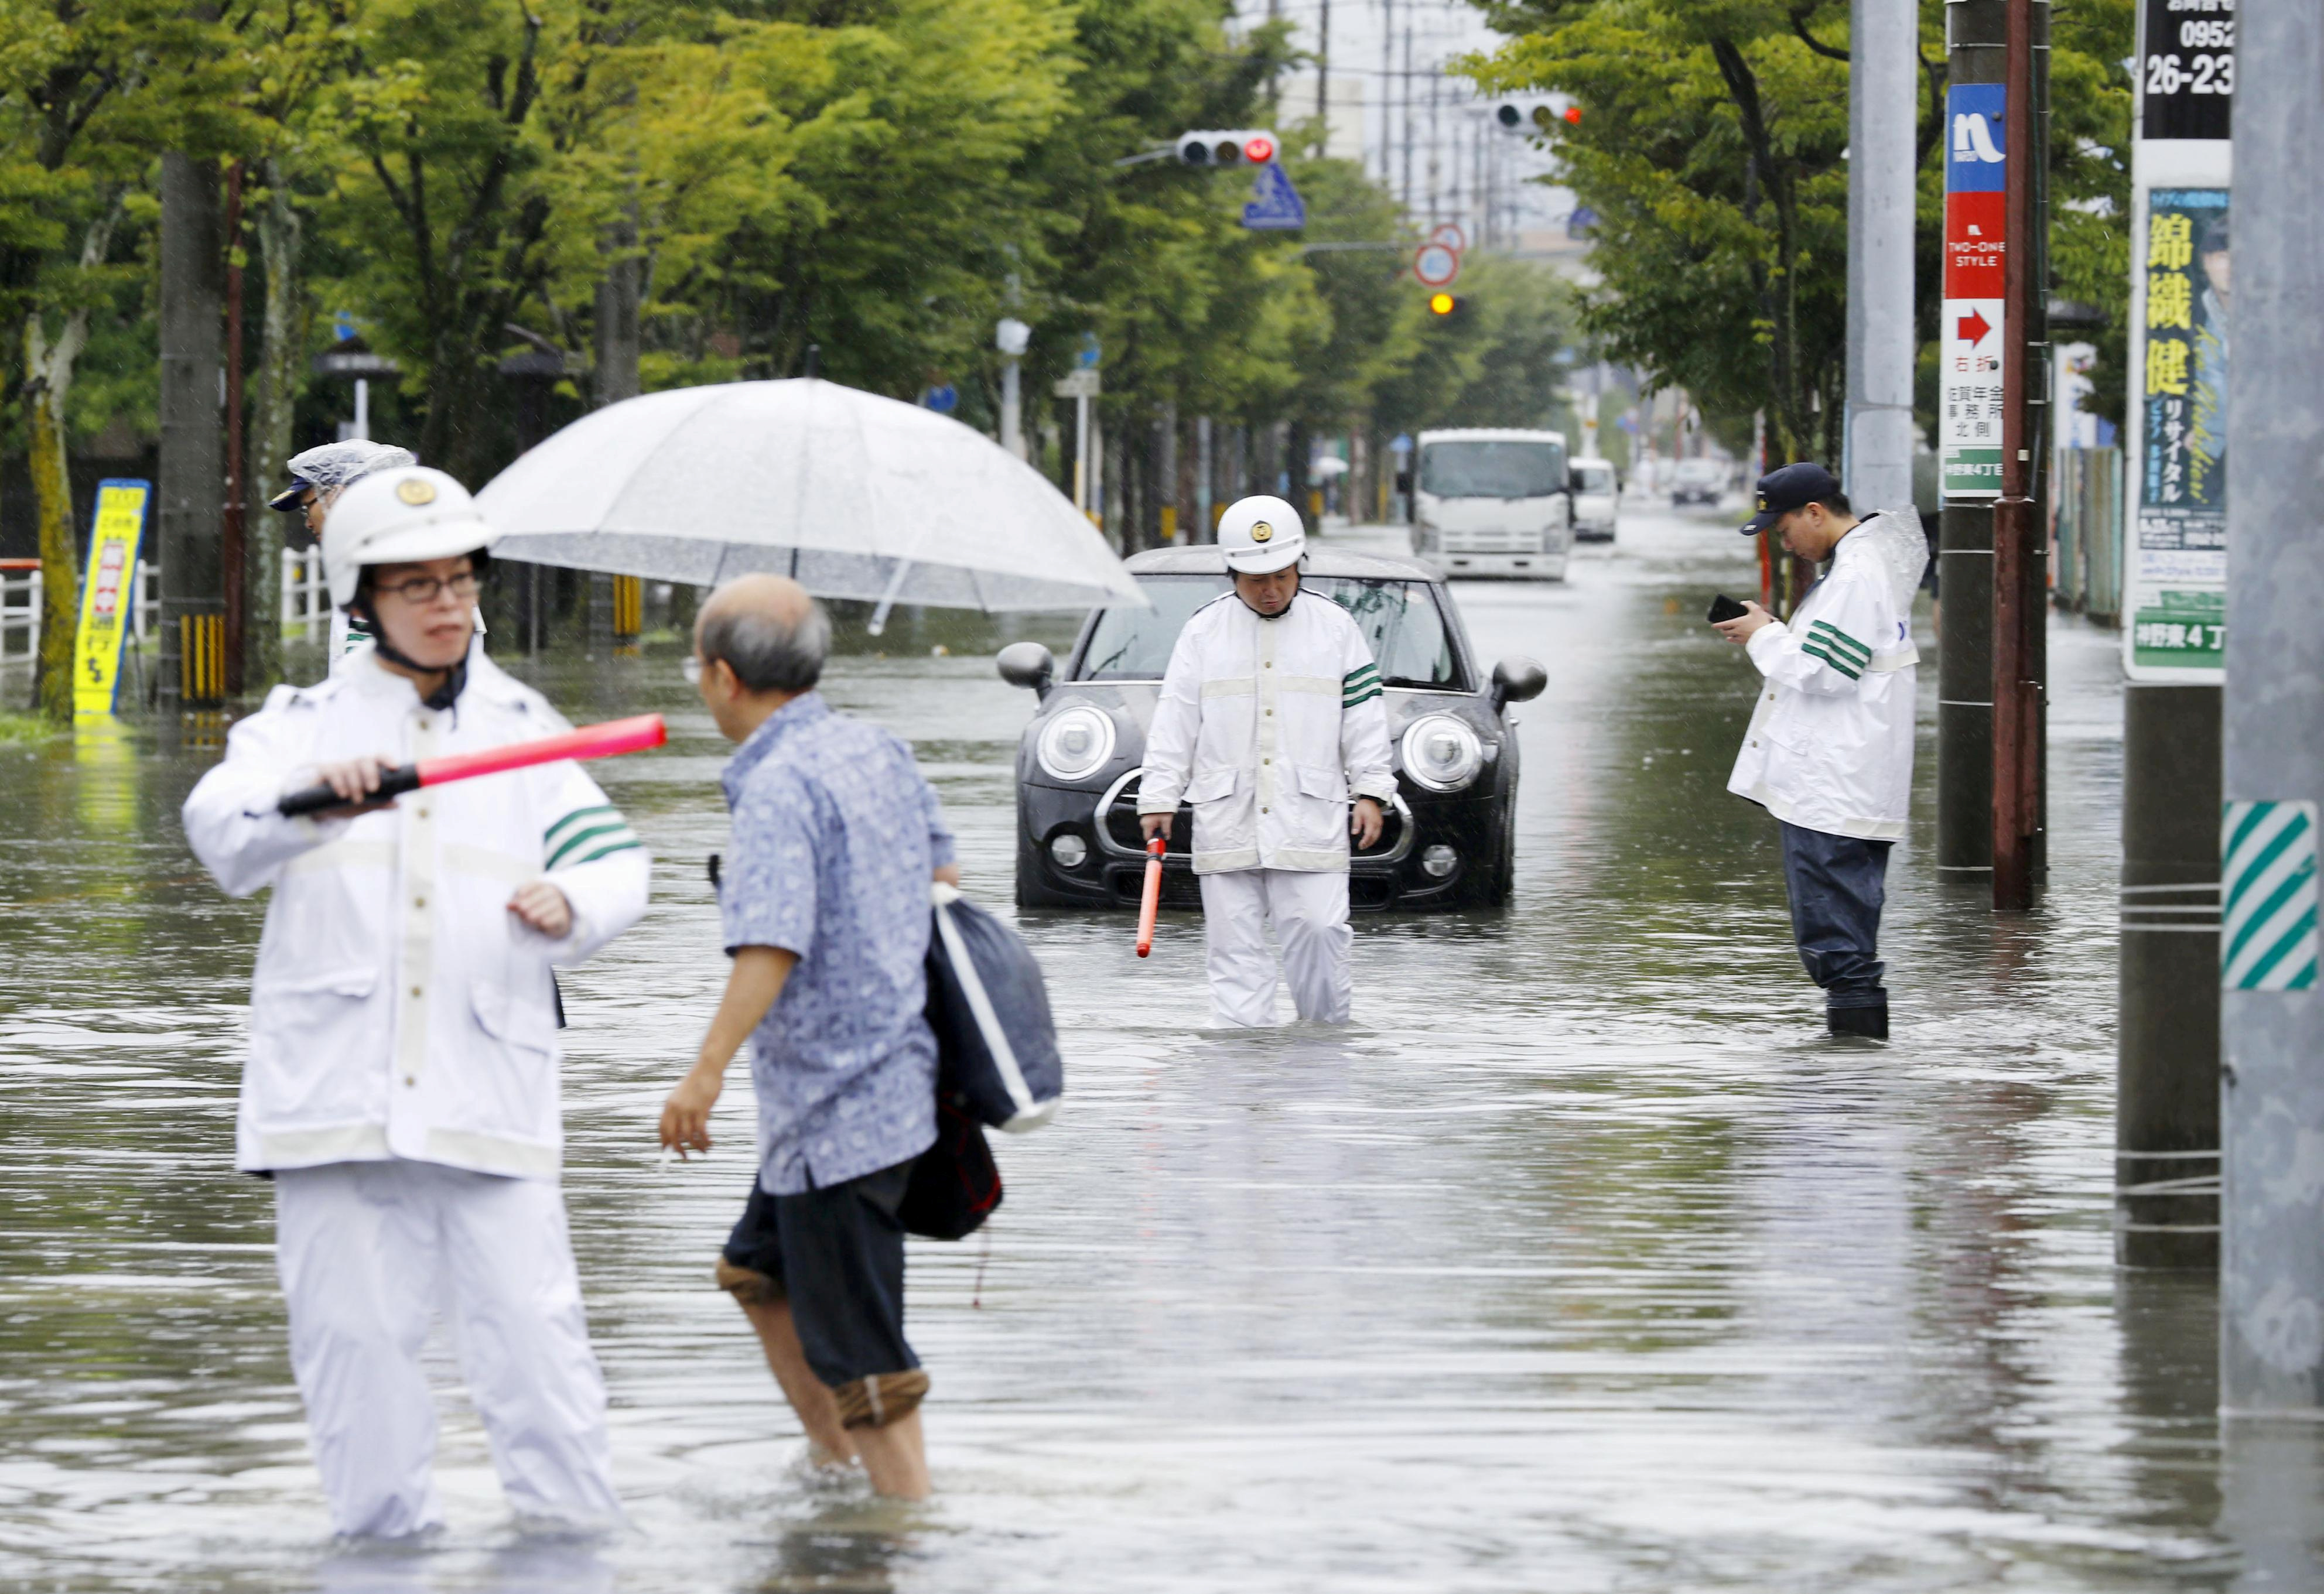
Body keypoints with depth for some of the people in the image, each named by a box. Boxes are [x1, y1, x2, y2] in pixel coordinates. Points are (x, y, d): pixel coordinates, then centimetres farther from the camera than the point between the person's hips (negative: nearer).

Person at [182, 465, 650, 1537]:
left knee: (530, 1325, -7)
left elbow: (614, 861, 9)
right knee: (353, 1337, 0)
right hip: (336, 1088, -1)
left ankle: (573, 1531, 1)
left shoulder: (523, 729, 16)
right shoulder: (305, 722, 8)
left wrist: (570, 904, -15)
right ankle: (382, 1535, 11)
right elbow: (220, 833, -12)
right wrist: (310, 799, -34)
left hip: (487, 1086, 1)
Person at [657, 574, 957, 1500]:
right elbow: (941, 870, 21)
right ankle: (834, 1467, 34)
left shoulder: (777, 788, -20)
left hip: (836, 1111, -10)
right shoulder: (880, 753, 7)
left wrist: (706, 1072, -31)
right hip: (894, 1077, 10)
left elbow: (773, 944, -30)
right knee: (758, 1273, 26)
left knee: (857, 1351, -5)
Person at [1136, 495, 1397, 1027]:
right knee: (1235, 945, 0)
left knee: (1319, 932, -8)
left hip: (1311, 818, -1)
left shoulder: (1334, 628, 7)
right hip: (1226, 819, 1)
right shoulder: (1204, 632, 7)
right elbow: (1174, 723, 8)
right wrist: (1158, 798, 3)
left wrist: (1372, 792, 2)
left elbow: (1364, 714, 9)